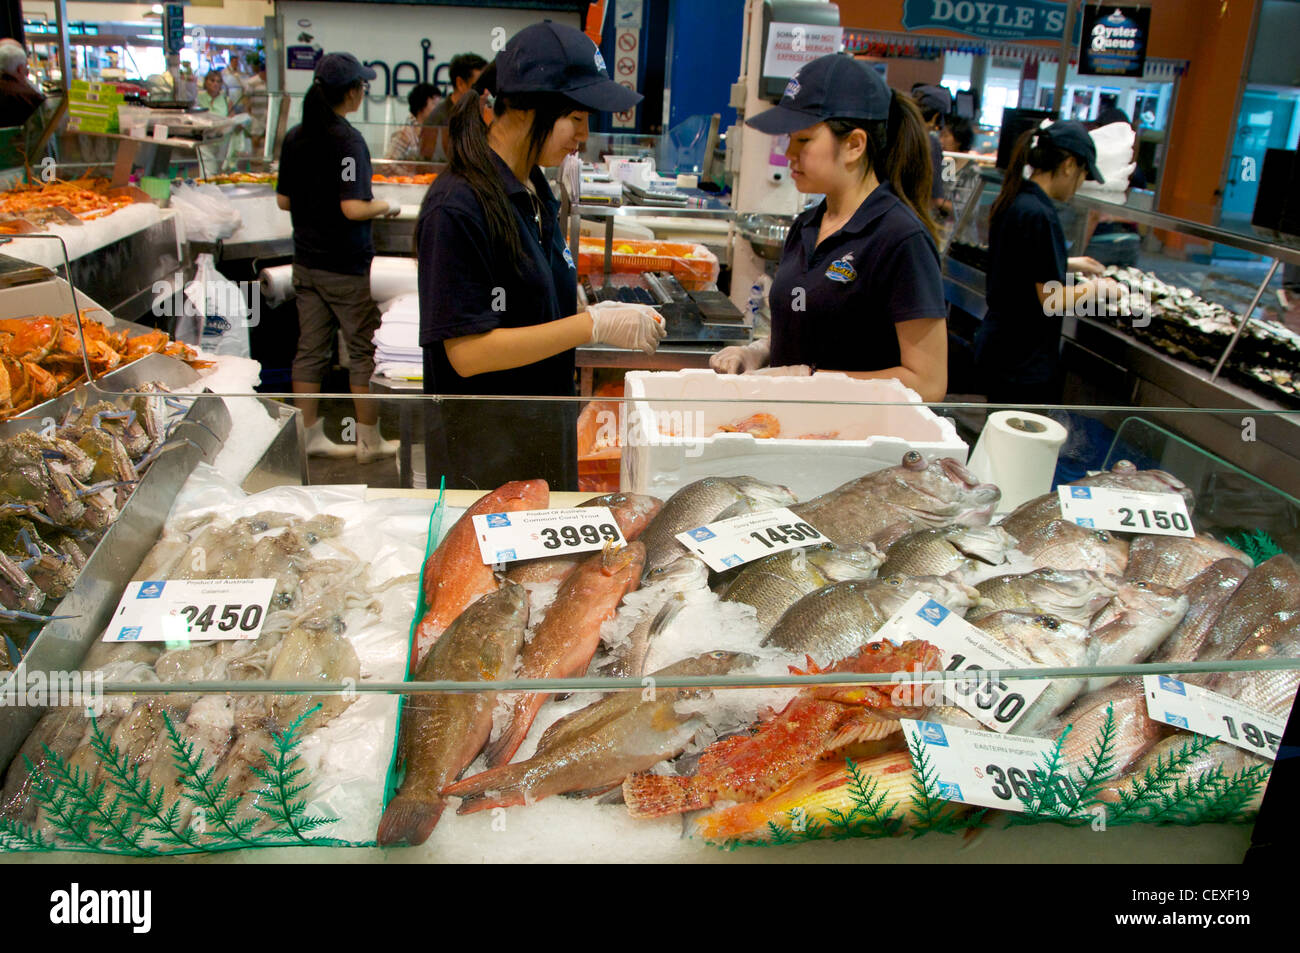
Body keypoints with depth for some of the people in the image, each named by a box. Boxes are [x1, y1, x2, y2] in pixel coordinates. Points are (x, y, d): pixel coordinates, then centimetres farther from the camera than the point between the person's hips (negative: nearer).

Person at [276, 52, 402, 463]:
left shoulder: (294, 137, 6)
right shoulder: (347, 140, -17)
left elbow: (283, 201, 11)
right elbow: (354, 208, -23)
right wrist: (388, 206, -6)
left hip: (306, 261, 7)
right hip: (347, 264, -7)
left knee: (310, 350, 11)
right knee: (365, 350, 4)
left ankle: (310, 434, 19)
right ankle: (369, 441, 11)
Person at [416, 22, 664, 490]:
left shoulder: (535, 191, 8)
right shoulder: (459, 206, -19)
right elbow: (468, 351, -22)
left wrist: (602, 313, -2)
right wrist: (594, 326, -21)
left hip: (546, 434, 8)